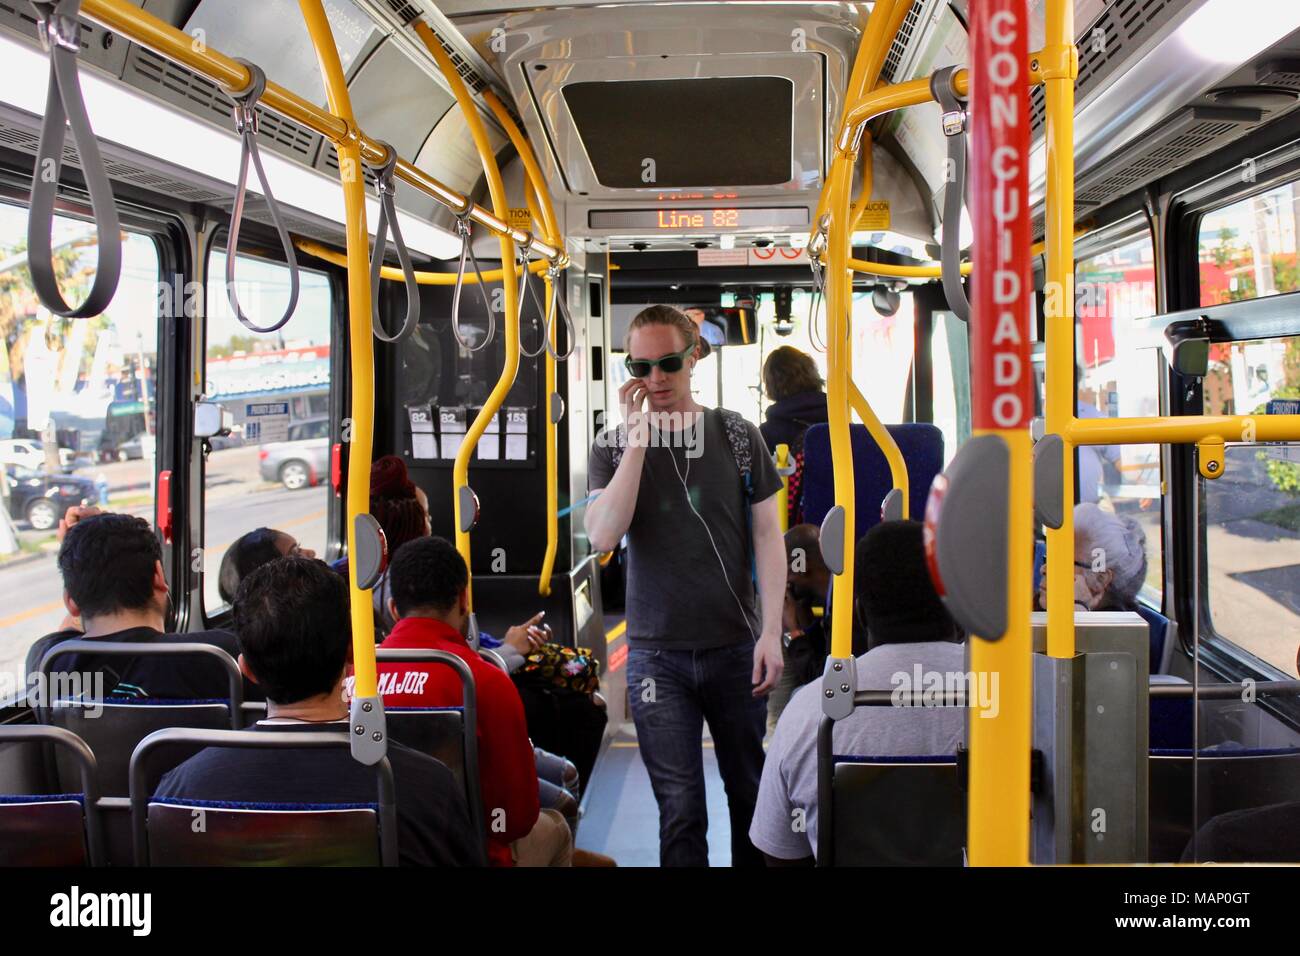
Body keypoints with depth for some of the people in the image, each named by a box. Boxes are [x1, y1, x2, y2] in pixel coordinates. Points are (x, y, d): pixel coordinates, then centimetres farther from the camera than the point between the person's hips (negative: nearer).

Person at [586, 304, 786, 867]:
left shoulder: (736, 435, 2)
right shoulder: (614, 446, 2)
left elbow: (767, 536, 3)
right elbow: (602, 536, -13)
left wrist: (771, 632, -5)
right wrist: (638, 440, -15)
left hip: (736, 647, 1)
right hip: (657, 653, -1)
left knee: (750, 792, 14)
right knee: (680, 808, 1)